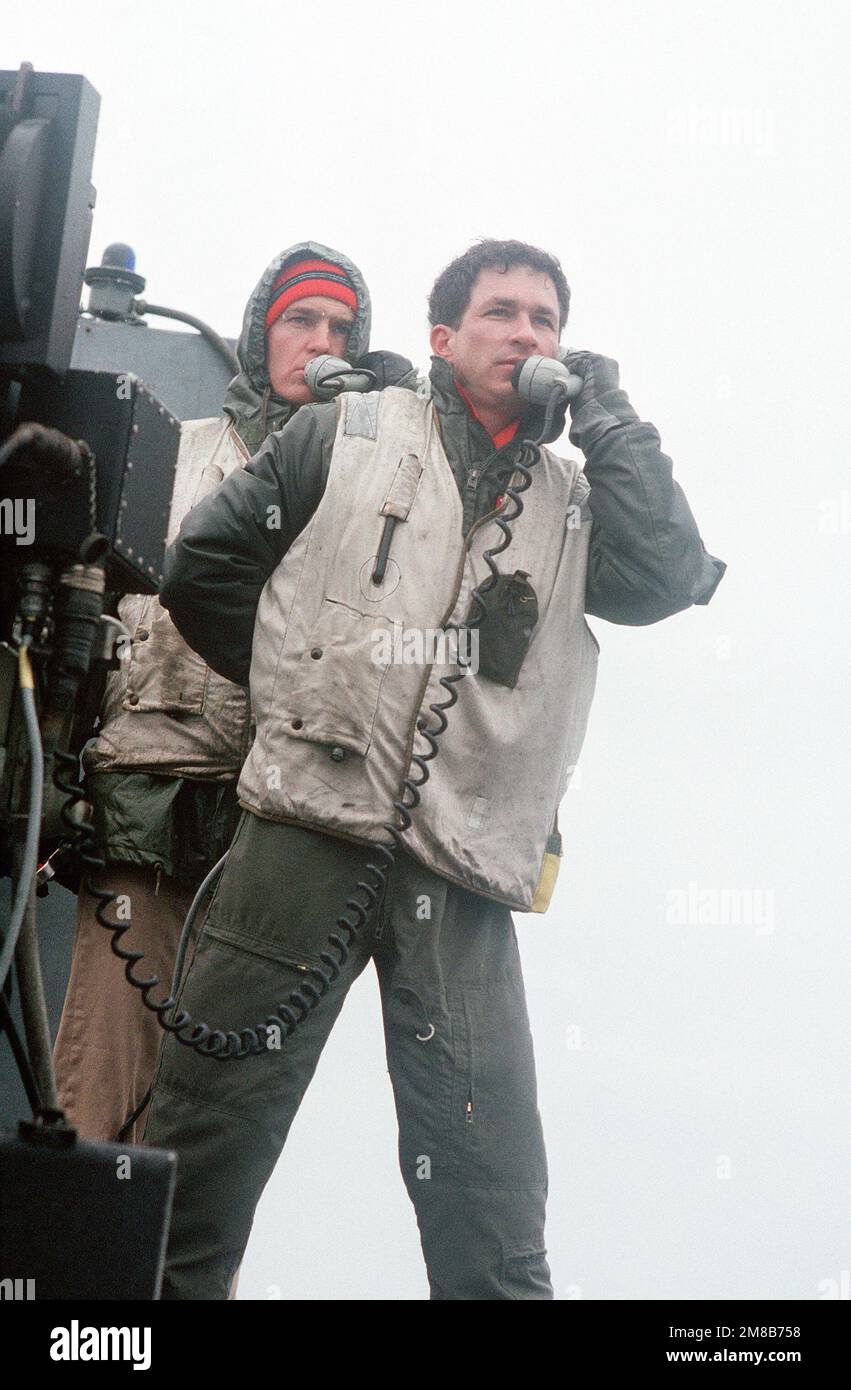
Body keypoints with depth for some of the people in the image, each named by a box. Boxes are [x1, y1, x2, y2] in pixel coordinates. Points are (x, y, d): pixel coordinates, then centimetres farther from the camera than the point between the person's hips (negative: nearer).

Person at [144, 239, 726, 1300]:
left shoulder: (577, 499, 18)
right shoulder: (345, 434, 12)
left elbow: (665, 582, -1)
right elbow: (204, 569, 13)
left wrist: (608, 422, 4)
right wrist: (308, 682, 11)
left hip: (466, 879, 2)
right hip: (307, 838, -1)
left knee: (493, 1207, 0)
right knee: (205, 1149, 0)